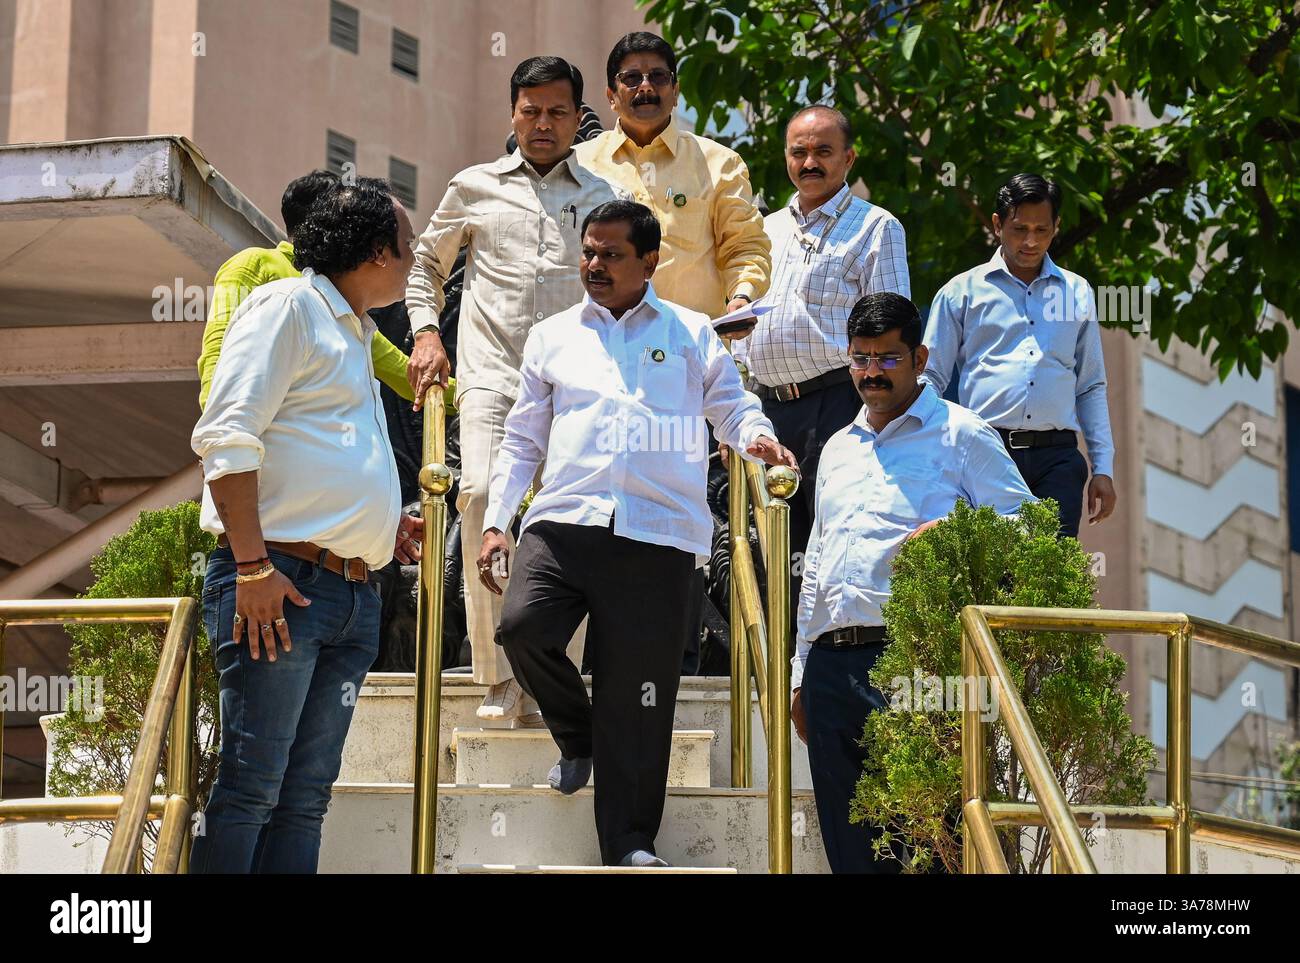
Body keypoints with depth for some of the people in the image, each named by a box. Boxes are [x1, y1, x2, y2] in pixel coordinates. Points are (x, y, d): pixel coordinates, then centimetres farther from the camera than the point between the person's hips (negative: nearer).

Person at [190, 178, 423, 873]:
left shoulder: (354, 335, 26)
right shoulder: (289, 307, -2)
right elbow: (226, 437, -13)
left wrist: (380, 525, 22)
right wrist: (253, 566, -20)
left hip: (353, 596, 9)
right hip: (279, 582, -9)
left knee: (305, 795, 4)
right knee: (250, 785, -13)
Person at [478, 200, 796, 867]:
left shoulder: (691, 334, 15)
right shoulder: (553, 337, 19)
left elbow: (732, 406, 11)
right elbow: (522, 439, 20)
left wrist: (757, 437, -12)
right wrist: (495, 522, 10)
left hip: (658, 534, -1)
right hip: (565, 519, 2)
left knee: (638, 697, -4)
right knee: (522, 627, -23)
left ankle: (629, 844, 4)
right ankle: (577, 738, 8)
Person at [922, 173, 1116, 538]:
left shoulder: (1076, 294, 17)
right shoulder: (962, 292, 10)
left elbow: (1092, 387, 19)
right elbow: (930, 380, 10)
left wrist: (1103, 468, 11)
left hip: (1056, 457, 1)